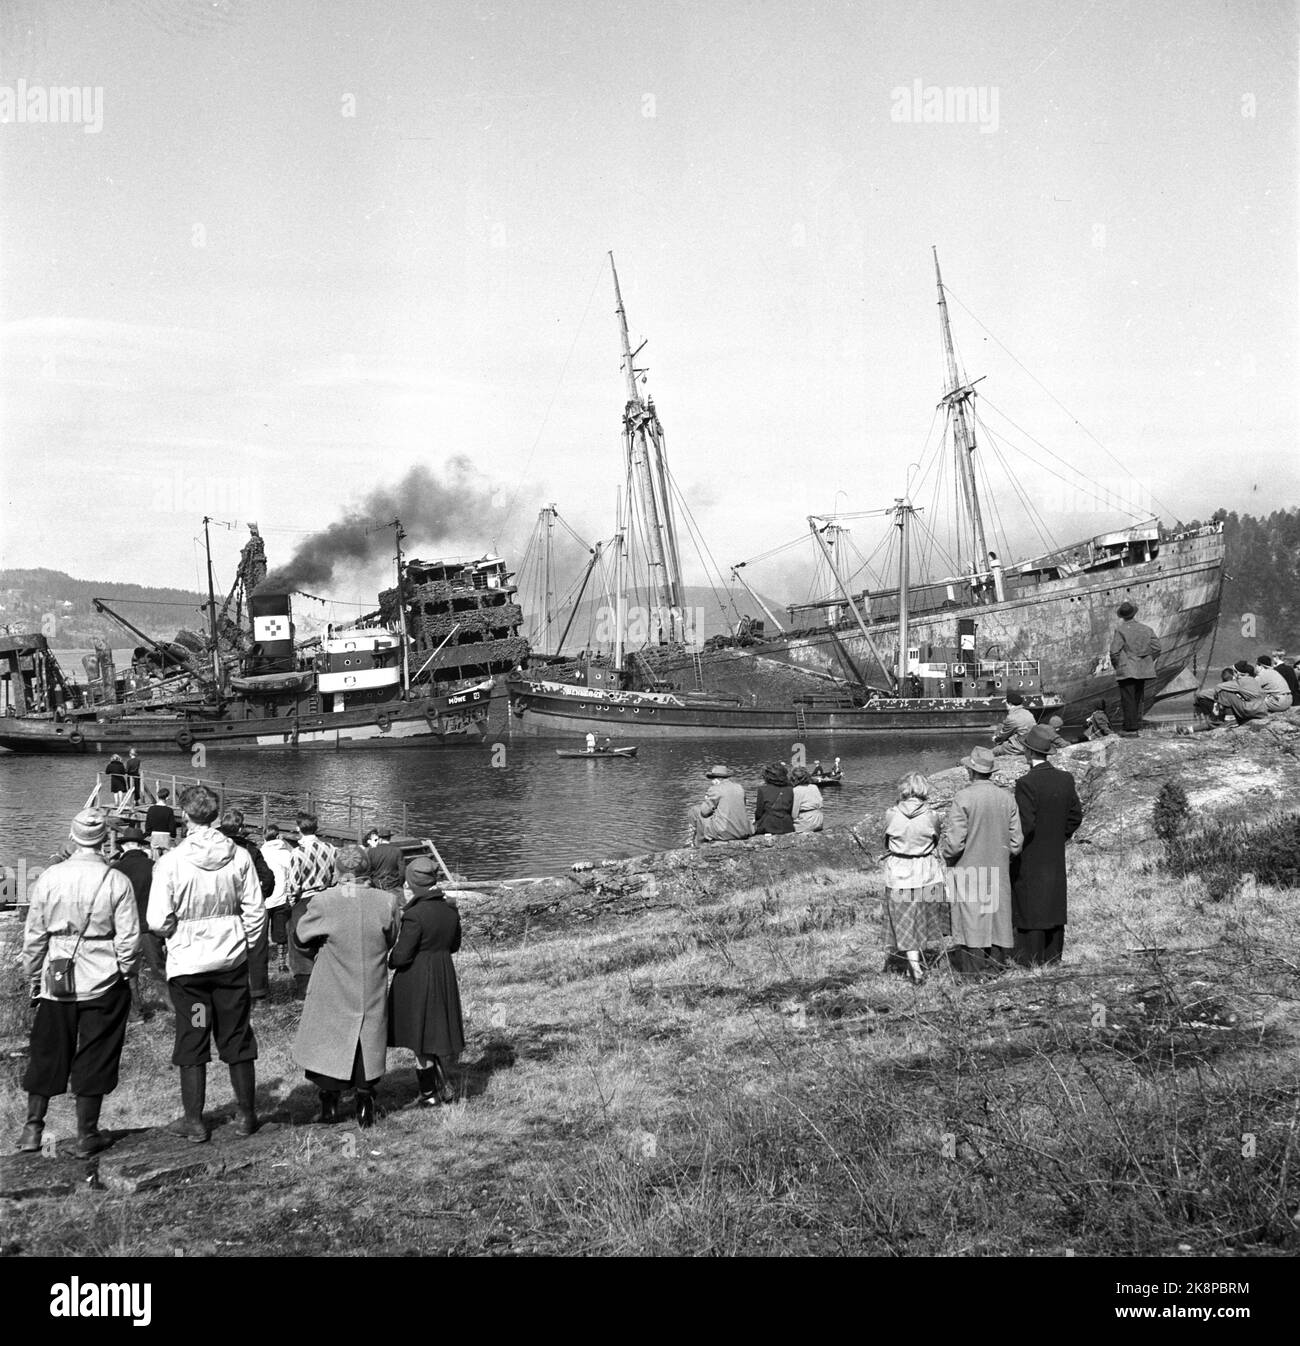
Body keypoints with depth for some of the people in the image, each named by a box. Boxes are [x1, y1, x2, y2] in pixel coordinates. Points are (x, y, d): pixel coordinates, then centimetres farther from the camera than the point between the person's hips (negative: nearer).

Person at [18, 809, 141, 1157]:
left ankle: (32, 1128, 21)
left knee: (47, 1053, 16)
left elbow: (33, 935, 2)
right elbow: (128, 938, -8)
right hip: (102, 983, -2)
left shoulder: (49, 878, -4)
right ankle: (87, 1135, 14)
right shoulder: (117, 882, -10)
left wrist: (33, 978, 13)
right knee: (94, 1058, 7)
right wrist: (126, 973, 7)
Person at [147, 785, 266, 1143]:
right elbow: (255, 910, -5)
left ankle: (194, 1121, 17)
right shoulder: (239, 856, -8)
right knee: (238, 1040, 14)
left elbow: (158, 921, -14)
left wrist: (177, 932, 8)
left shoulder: (171, 861, -14)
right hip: (232, 961, 2)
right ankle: (245, 1115, 22)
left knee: (192, 1043, 11)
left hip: (187, 964, -2)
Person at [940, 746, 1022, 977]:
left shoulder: (963, 798, -15)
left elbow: (954, 843, -16)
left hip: (969, 871, -4)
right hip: (999, 870, 4)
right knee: (996, 914, 12)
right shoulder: (1007, 798, -1)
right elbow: (1017, 841, 3)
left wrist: (943, 847, 5)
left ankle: (971, 967, 4)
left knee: (971, 917, 2)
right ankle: (995, 964, 17)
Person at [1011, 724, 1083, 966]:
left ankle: (1031, 959, 8)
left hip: (1029, 858, -6)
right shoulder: (1065, 779, 0)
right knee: (1053, 904, 15)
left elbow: (1026, 824, -22)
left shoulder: (1026, 783, -21)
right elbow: (1076, 815, 6)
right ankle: (1053, 955, 23)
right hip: (1056, 857, 6)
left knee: (1030, 905, 2)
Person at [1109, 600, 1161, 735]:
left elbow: (1114, 651, -15)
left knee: (1128, 700, 0)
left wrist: (1116, 666, 1)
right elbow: (1156, 648, 5)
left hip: (1126, 671, -5)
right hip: (1143, 670, 5)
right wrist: (1148, 661, 15)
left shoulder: (1120, 630, -11)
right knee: (1137, 699, 17)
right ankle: (1137, 725, 20)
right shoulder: (1146, 629, 5)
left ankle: (1130, 729, 0)